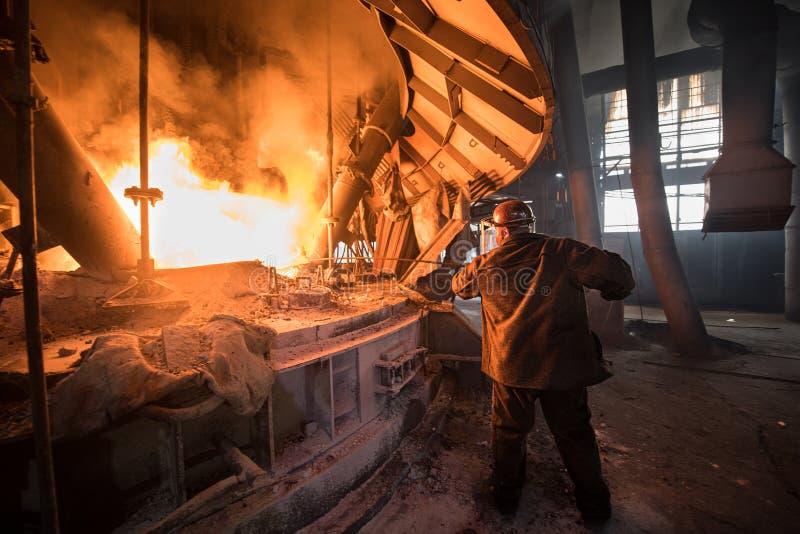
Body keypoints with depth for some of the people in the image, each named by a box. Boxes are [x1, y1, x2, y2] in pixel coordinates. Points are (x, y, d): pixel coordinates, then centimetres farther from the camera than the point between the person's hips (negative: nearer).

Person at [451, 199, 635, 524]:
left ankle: (507, 497, 40)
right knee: (574, 434, 22)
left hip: (510, 367, 1)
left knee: (508, 432, 21)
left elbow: (460, 285, 16)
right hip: (563, 364, 0)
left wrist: (466, 269, 38)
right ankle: (594, 506, 41)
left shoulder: (485, 265, -3)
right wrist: (615, 291, 10)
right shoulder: (561, 251, -10)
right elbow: (615, 272, -13)